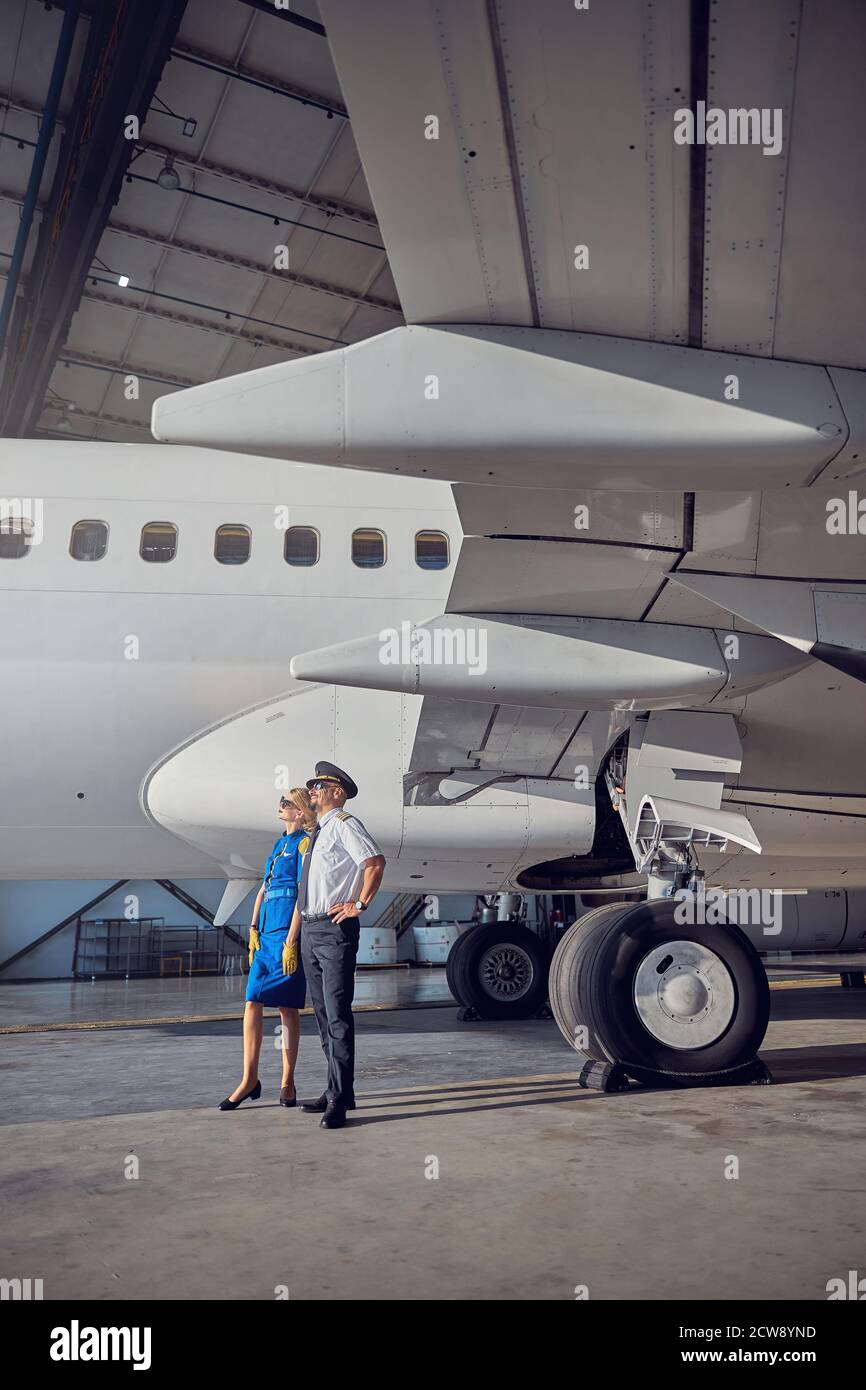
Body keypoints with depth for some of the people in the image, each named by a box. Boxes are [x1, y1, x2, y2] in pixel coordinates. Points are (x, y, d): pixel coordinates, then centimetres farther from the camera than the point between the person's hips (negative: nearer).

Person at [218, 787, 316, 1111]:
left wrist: (292, 940, -16)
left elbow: (303, 895, -11)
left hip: (288, 935, -7)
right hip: (266, 934, 7)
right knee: (252, 1003, 3)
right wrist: (253, 930, 12)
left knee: (287, 1008, -1)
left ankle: (287, 1083, 9)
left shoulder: (305, 842, -5)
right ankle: (249, 1080, 8)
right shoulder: (279, 844, 19)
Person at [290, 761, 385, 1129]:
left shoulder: (345, 825, -7)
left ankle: (339, 1099, -6)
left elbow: (376, 861, -23)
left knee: (337, 1014, -8)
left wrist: (360, 904, -18)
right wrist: (291, 938, 22)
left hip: (335, 930, -9)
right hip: (310, 932, 9)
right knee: (322, 1014, 13)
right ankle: (335, 1092, 22)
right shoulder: (315, 834, 20)